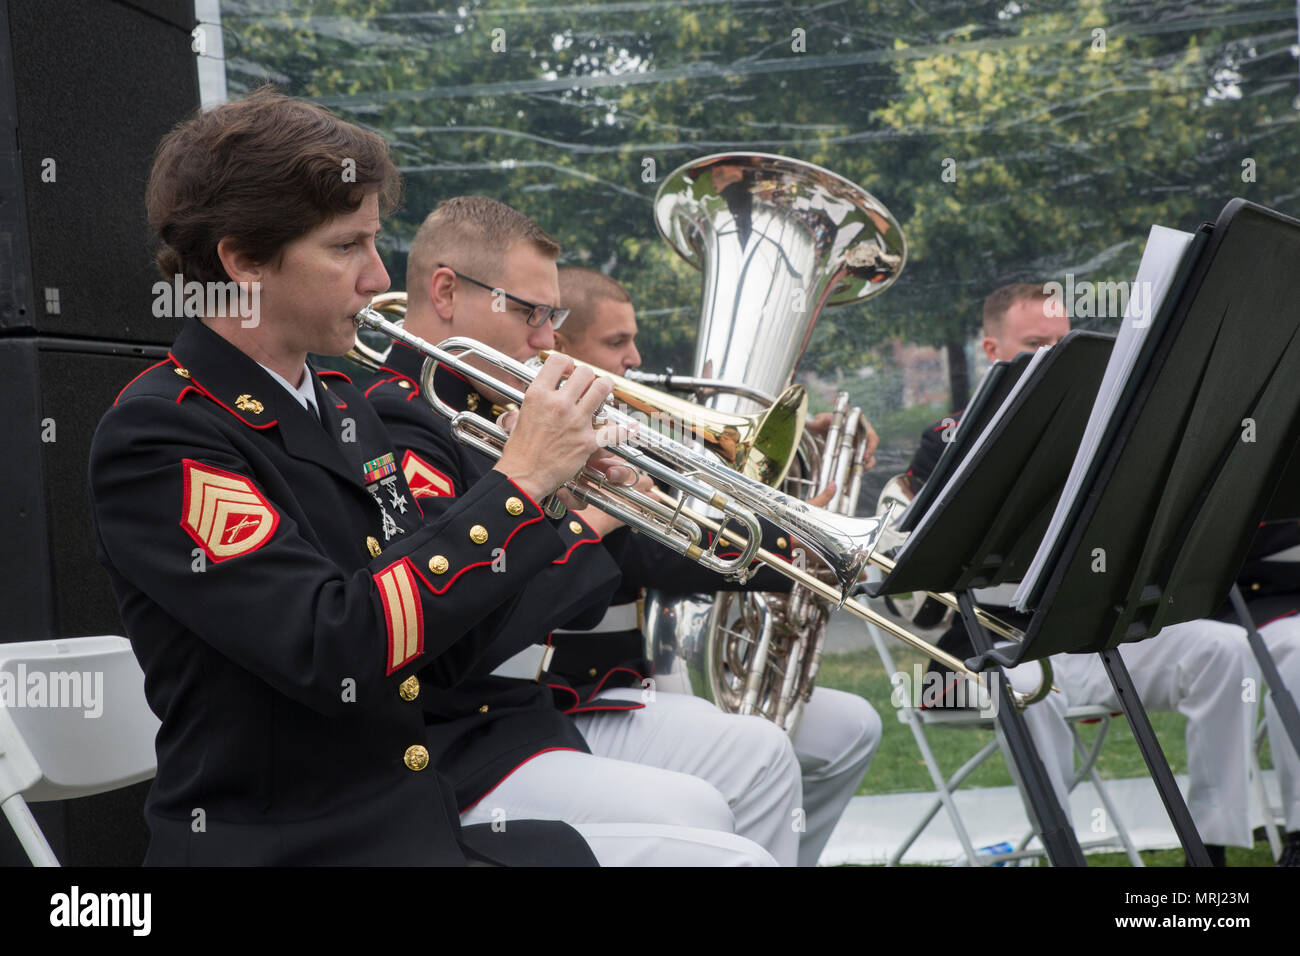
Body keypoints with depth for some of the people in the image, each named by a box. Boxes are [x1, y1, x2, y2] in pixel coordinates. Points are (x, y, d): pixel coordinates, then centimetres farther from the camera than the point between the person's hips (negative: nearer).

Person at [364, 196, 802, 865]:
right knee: (691, 816, -24)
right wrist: (588, 521, -17)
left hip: (543, 703, 10)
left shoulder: (481, 414, 13)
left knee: (757, 756, 9)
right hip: (450, 747, -10)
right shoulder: (393, 424, -19)